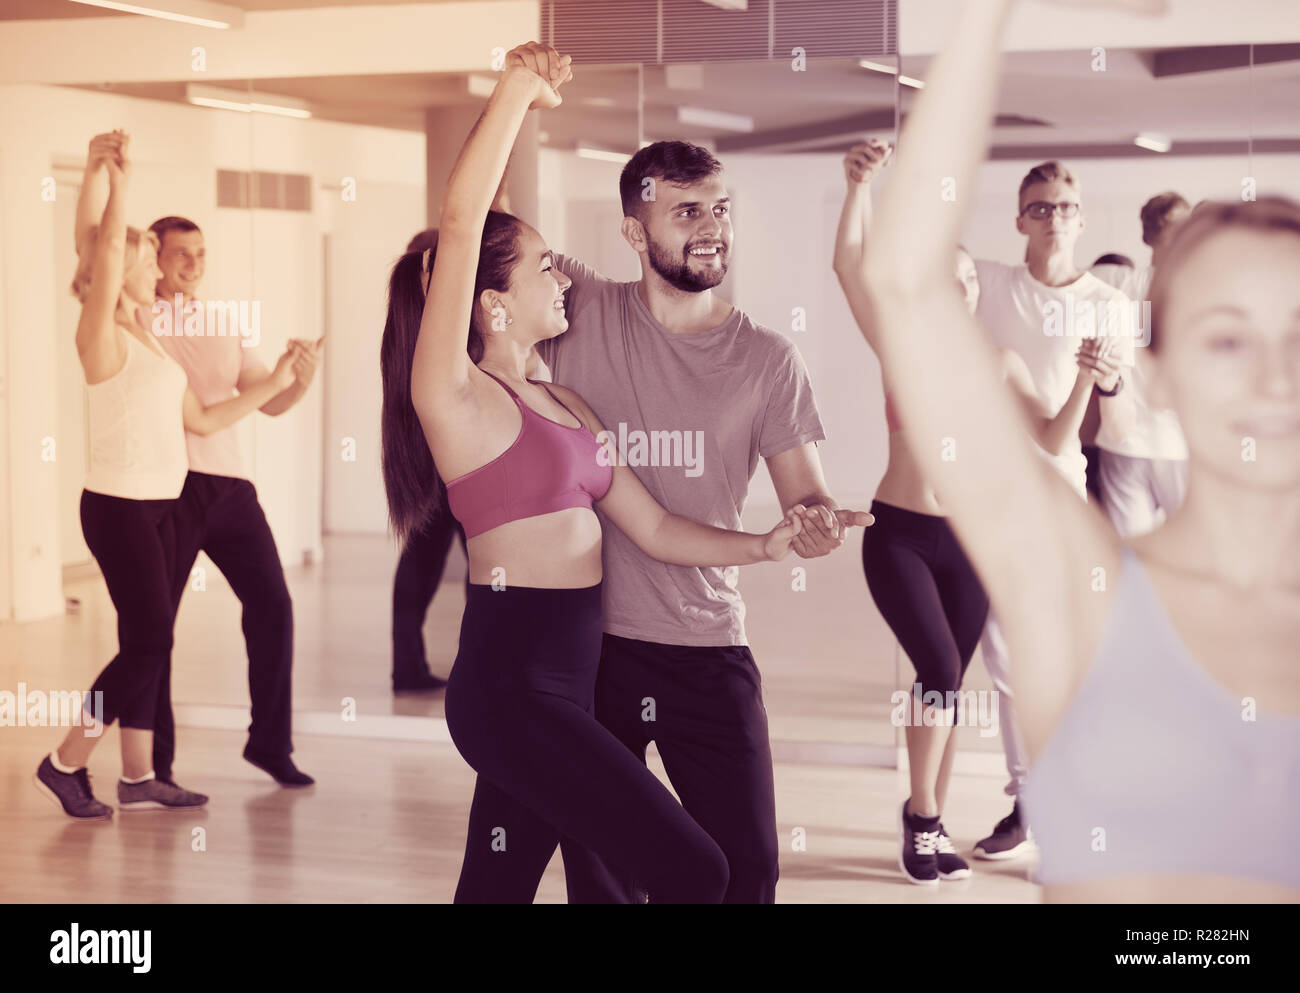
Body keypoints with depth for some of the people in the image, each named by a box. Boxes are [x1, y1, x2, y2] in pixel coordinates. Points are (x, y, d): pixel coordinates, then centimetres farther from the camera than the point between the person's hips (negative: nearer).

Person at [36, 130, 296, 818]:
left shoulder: (149, 342, 14)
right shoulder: (102, 338, -10)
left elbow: (199, 419, 19)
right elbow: (107, 251, -26)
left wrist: (270, 387, 20)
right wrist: (117, 175, -26)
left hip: (161, 507, 8)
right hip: (119, 507, -8)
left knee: (148, 642, 9)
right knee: (149, 642, -8)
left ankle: (138, 779, 16)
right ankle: (65, 764, 3)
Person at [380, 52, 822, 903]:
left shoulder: (565, 404, 17)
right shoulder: (455, 396, -8)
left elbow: (654, 527, 17)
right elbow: (460, 225, -19)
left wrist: (761, 546, 3)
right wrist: (518, 91, -15)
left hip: (561, 684, 8)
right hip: (510, 682, -8)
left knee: (496, 891, 11)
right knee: (694, 873, -11)